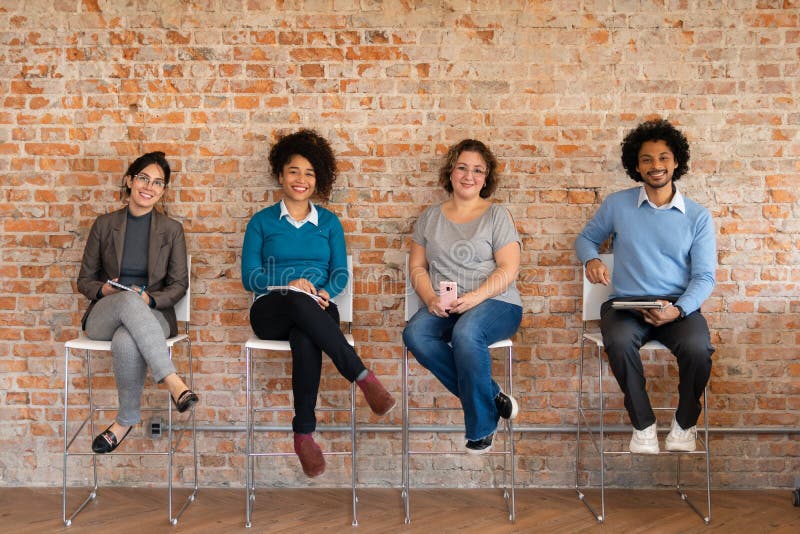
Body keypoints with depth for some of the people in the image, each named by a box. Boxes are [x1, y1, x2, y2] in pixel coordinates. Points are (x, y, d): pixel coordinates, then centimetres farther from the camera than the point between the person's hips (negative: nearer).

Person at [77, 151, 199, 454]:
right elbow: (85, 279, 13)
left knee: (126, 342, -40)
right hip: (103, 316, 1)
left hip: (153, 314, -1)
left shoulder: (171, 230, 9)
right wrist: (103, 290, -11)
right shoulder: (104, 225, 10)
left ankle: (126, 420, -21)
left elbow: (179, 285, 6)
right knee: (129, 298, -39)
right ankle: (173, 382, -39)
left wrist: (149, 299, -15)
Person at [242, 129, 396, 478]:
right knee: (299, 302, -40)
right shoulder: (262, 222, 13)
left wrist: (325, 291, -14)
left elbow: (340, 273, 10)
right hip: (272, 312, -1)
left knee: (305, 341, -39)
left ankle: (304, 435, -35)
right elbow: (250, 276, 2)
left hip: (317, 312, 1)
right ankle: (363, 377, -40)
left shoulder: (329, 223, 18)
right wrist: (289, 284, -17)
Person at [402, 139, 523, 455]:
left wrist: (474, 298, -19)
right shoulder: (430, 217, 17)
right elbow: (417, 267, 12)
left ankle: (481, 426, -19)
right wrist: (431, 299, -8)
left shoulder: (496, 215, 6)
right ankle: (491, 397, -19)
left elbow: (508, 269, -4)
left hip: (495, 303, -3)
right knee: (415, 334, -29)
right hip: (443, 307, 4)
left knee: (466, 332, -37)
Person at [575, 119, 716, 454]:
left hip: (679, 304, 0)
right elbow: (586, 237, 21)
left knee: (698, 348, -32)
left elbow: (704, 276, 1)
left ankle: (685, 424, -3)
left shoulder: (698, 217, 5)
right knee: (619, 342, -35)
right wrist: (591, 260, -5)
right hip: (627, 302, 0)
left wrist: (678, 310, -19)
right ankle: (643, 425, -14)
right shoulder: (617, 205, 6)